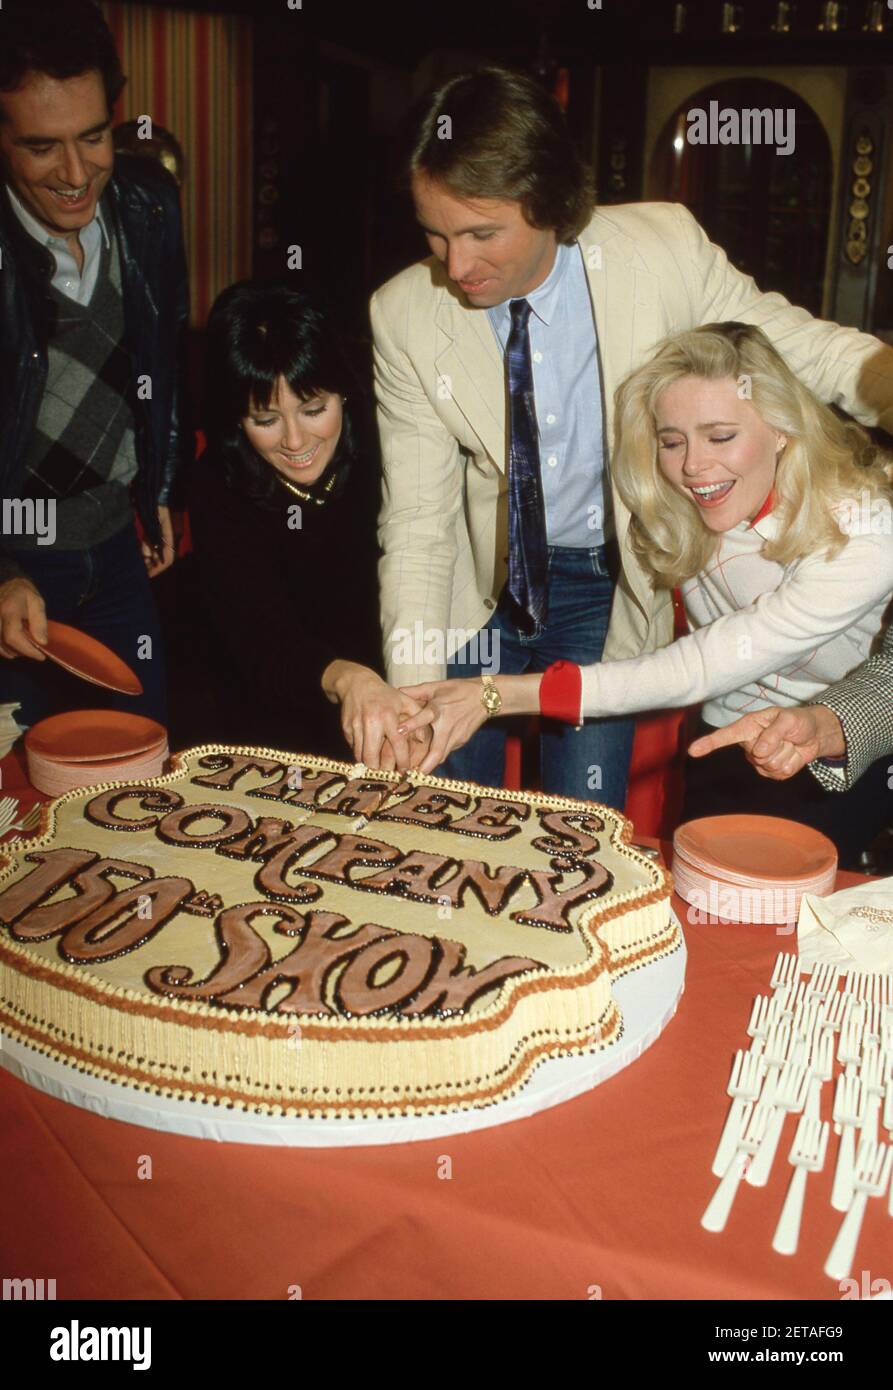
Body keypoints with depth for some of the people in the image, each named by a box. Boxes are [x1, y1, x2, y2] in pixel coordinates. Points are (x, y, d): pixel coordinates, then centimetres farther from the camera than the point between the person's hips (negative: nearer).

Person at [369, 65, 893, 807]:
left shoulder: (663, 250, -18)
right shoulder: (405, 314, -16)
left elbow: (801, 344, -7)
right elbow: (416, 523, -15)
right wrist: (414, 694, -25)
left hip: (604, 584, 0)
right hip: (481, 579, 1)